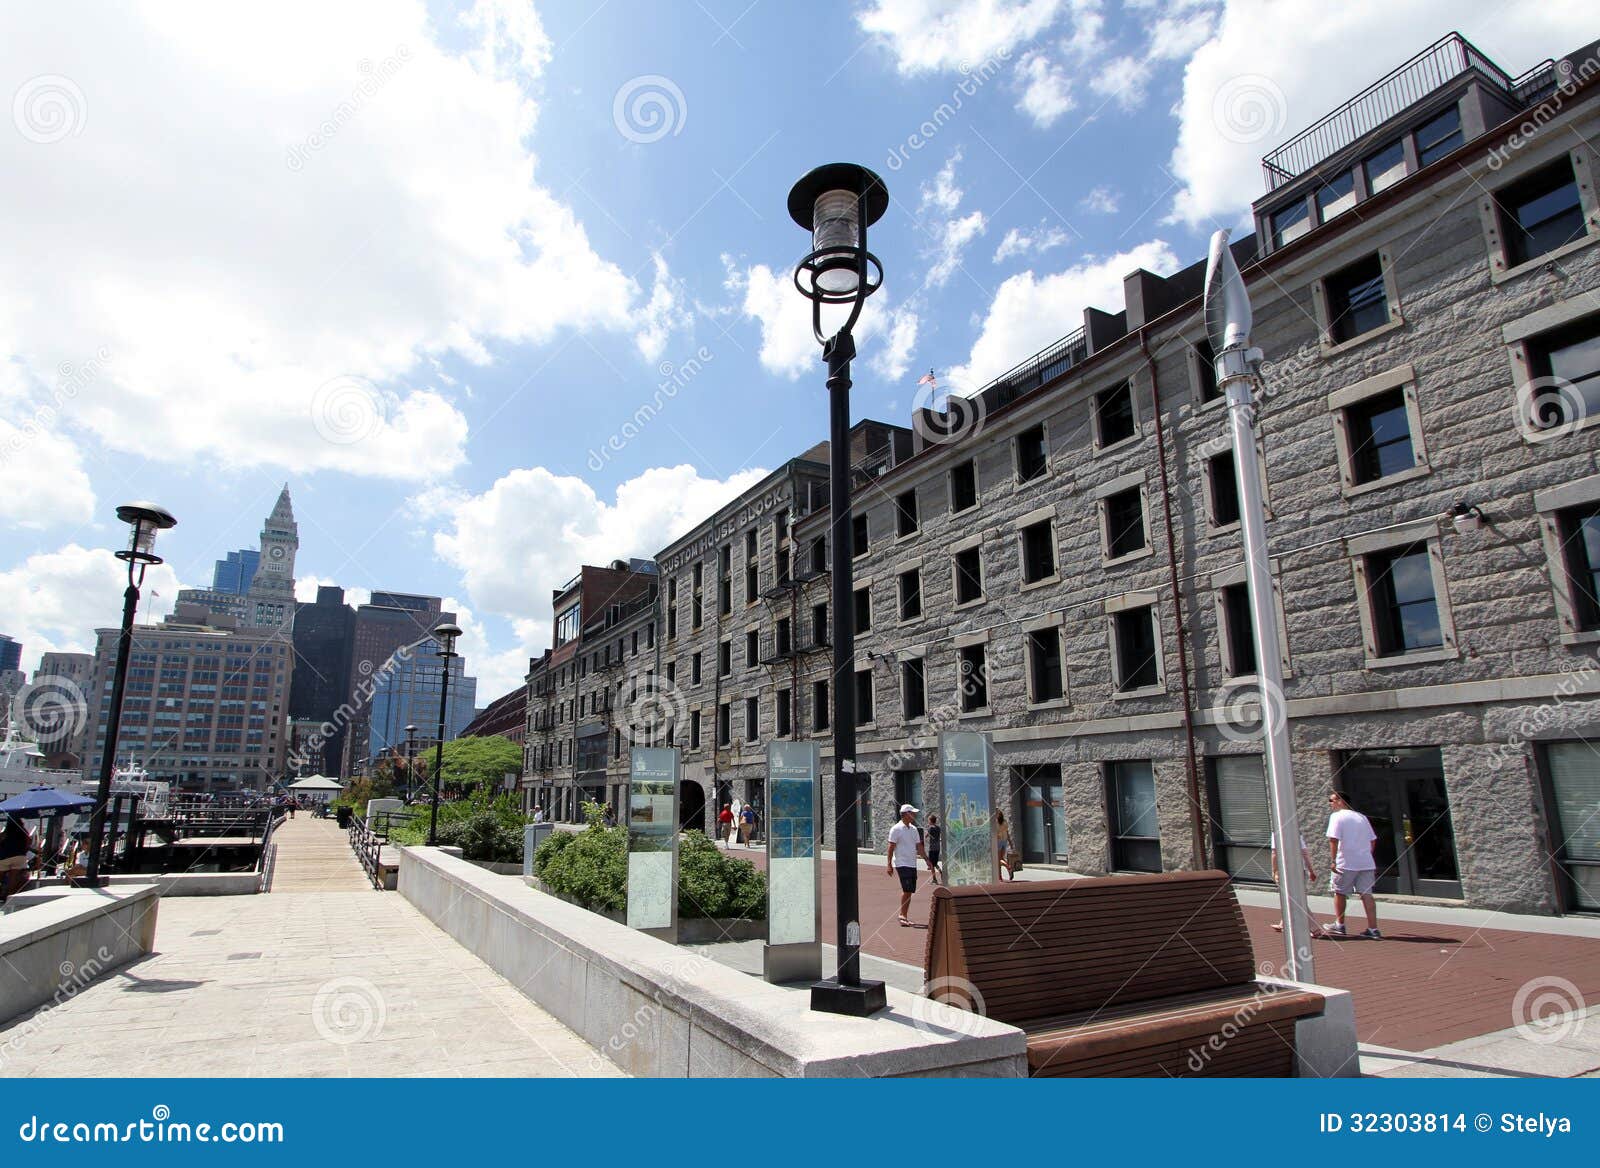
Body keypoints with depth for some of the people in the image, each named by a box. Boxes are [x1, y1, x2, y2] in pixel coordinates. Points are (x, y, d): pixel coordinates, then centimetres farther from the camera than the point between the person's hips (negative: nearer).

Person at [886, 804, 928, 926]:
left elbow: (919, 847, 17)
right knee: (906, 890, -13)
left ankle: (905, 916, 14)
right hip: (902, 864, -7)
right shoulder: (896, 829, -8)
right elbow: (891, 847, -9)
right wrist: (889, 865, -11)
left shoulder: (913, 829, 12)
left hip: (912, 864, 7)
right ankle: (902, 915, -4)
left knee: (909, 891, 6)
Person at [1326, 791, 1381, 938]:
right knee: (1366, 894, 3)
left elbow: (1333, 839, -16)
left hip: (1346, 864, -6)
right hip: (1366, 862, 6)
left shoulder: (1337, 816, -7)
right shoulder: (1362, 817, 14)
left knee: (1339, 892, 9)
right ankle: (1373, 929, -2)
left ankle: (1339, 925, 18)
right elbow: (1373, 840, 16)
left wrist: (1332, 860, -15)